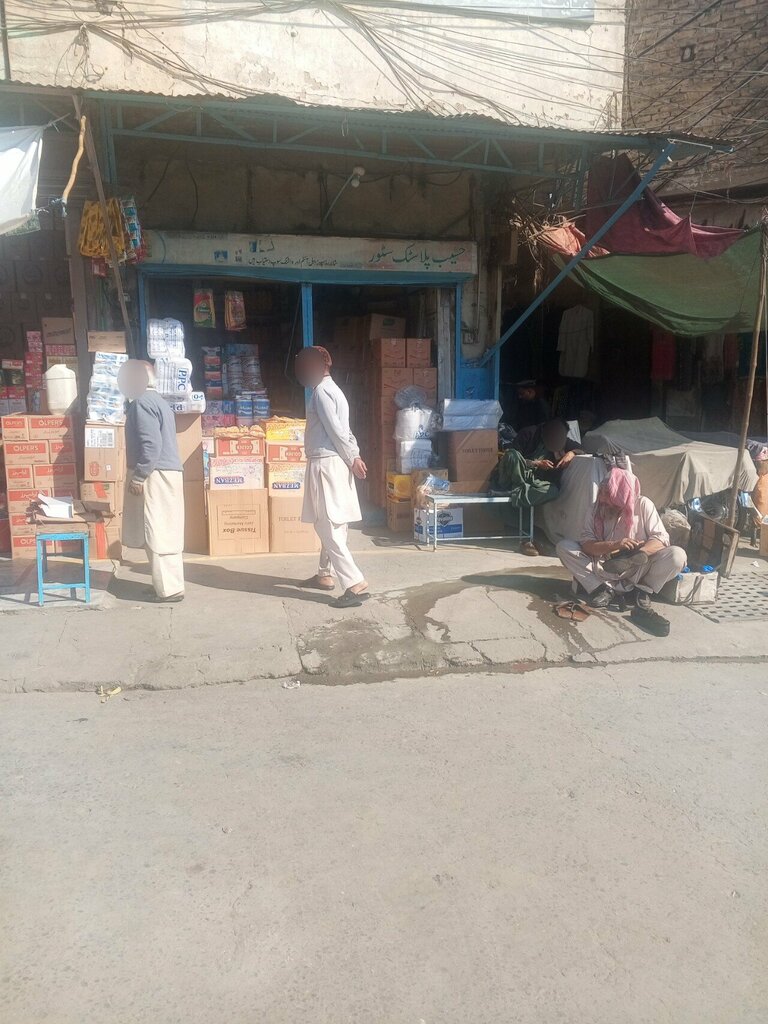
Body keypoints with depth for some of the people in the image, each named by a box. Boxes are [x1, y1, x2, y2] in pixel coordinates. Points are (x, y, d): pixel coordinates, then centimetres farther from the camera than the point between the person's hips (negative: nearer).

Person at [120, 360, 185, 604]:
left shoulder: (142, 403, -12)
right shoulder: (157, 400, 19)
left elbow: (151, 445, -22)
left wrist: (138, 477, -17)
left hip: (155, 476, -10)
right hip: (167, 473, 10)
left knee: (158, 535, -5)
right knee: (164, 533, 13)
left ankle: (170, 589, -2)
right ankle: (167, 585, 20)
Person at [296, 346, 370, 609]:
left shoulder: (321, 391, -13)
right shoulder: (331, 388, 18)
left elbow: (336, 431, -17)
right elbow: (343, 429, 14)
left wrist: (352, 460, -8)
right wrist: (355, 457, 6)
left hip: (326, 464, -10)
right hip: (333, 463, 10)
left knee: (328, 527, -11)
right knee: (330, 525, 18)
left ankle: (356, 585, -15)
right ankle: (325, 575, 30)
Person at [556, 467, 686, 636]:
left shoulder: (643, 505, -10)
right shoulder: (597, 509, -4)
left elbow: (661, 538, -16)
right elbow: (586, 544, -14)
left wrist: (636, 554, -35)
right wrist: (615, 545, -33)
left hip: (638, 571, -2)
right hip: (604, 568, 2)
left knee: (677, 556, -28)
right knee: (564, 547, -18)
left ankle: (642, 598, -21)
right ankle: (604, 590, -21)